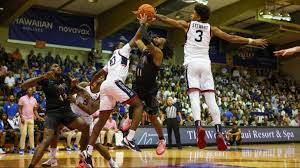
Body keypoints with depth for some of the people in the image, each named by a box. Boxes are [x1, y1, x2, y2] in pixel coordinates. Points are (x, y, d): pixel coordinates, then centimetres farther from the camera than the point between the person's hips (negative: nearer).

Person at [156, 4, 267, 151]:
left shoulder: (187, 25, 11)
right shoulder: (211, 29, 15)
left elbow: (166, 19, 15)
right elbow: (232, 38, 12)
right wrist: (252, 41, 17)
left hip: (192, 63, -2)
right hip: (205, 64, 2)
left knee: (194, 96, -11)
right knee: (211, 98, -3)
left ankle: (198, 126, -32)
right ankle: (218, 132, -13)